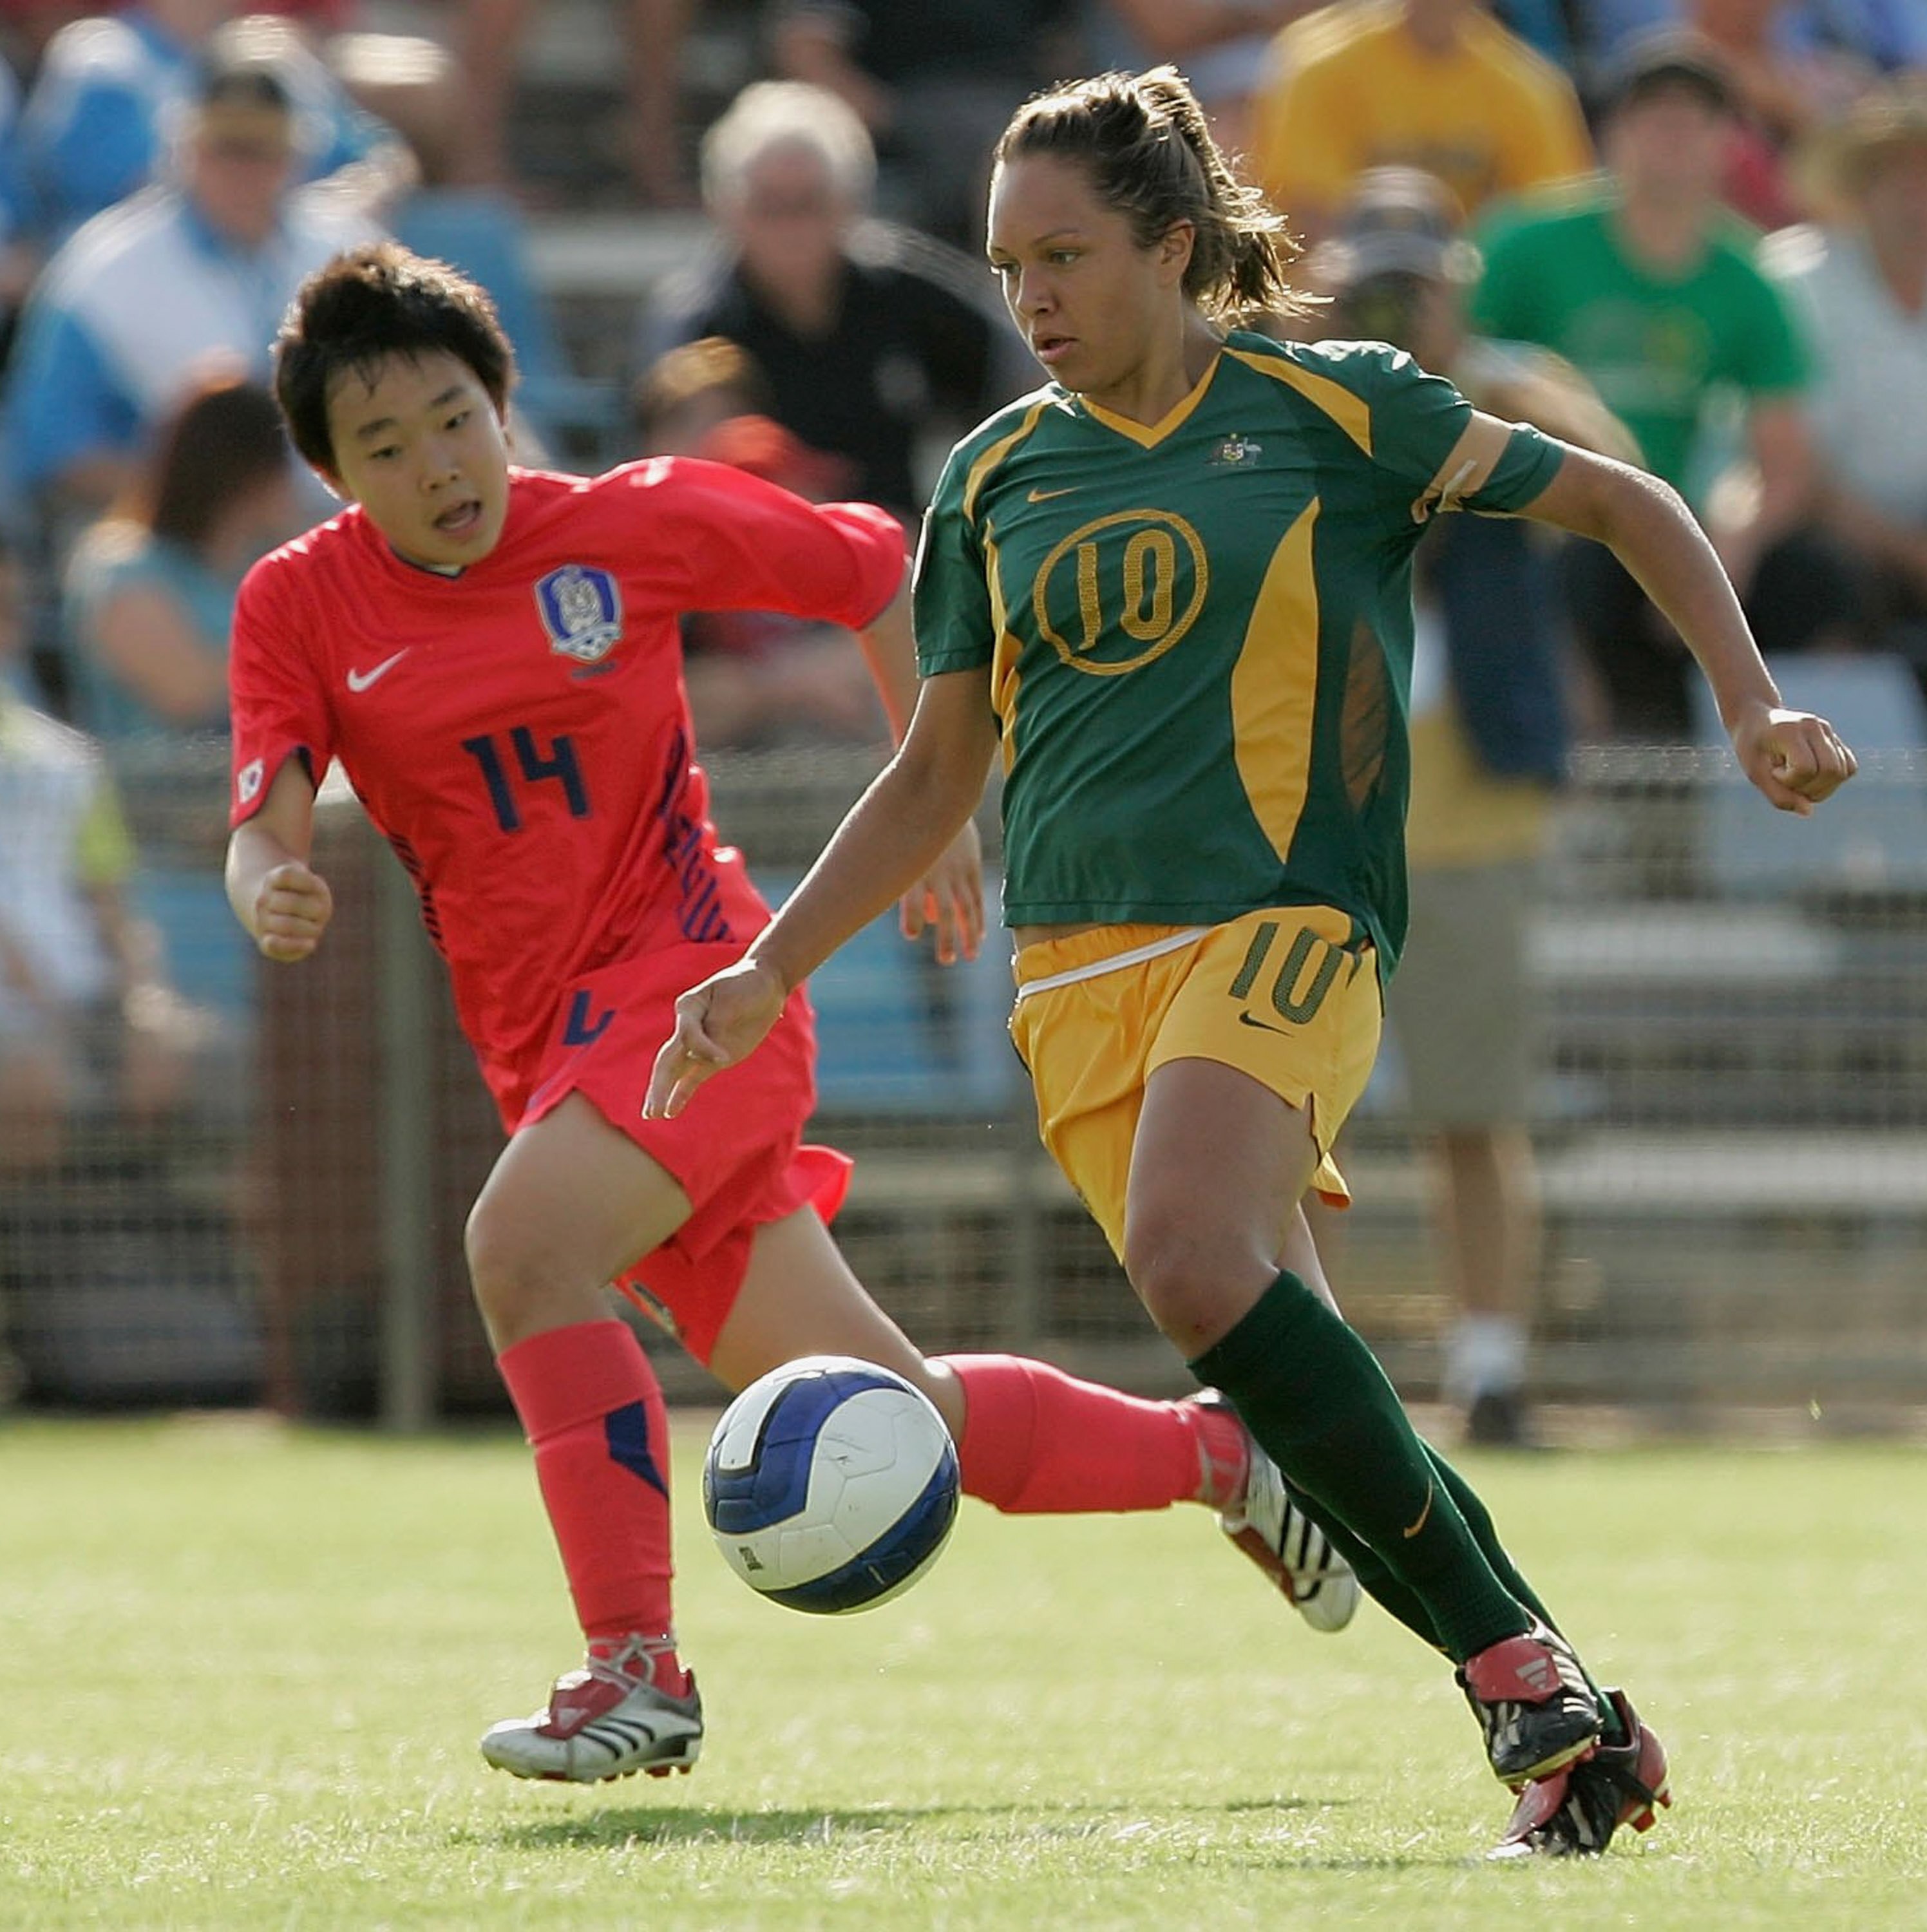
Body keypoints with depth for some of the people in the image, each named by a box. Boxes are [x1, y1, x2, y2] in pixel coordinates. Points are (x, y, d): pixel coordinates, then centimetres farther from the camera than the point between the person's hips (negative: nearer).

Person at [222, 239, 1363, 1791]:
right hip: (543, 1042, 4)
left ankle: (638, 1668, -24)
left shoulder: (634, 522, -2)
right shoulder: (301, 608, 2)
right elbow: (266, 834, -7)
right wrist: (271, 895, -31)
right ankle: (1215, 1455, 29)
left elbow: (873, 567, 11)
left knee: (521, 1244, -31)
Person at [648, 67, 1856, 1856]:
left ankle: (1529, 1684, -25)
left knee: (1191, 1257, -30)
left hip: (1281, 923, -5)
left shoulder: (1331, 409, 2)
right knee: (1286, 1372, -6)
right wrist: (770, 972, 14)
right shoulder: (994, 475, 14)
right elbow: (936, 774, 22)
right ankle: (1550, 1711, 1)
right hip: (1075, 969, 5)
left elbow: (1623, 505, 9)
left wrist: (1755, 713, -1)